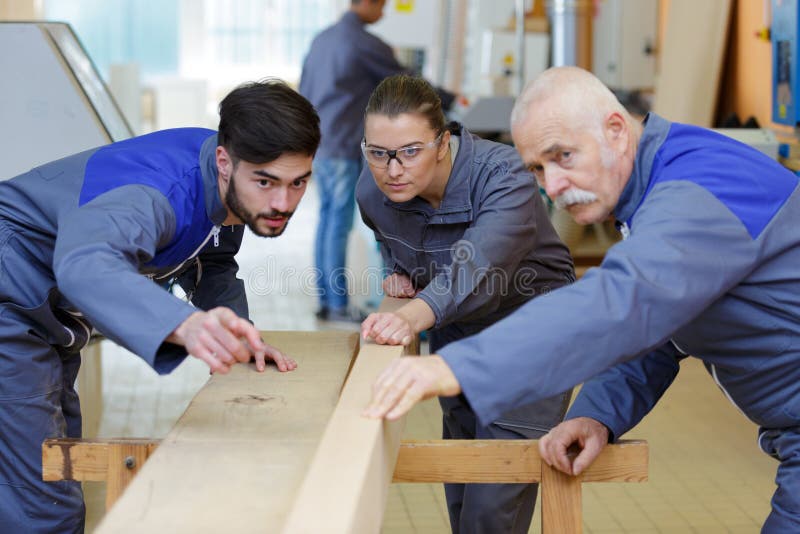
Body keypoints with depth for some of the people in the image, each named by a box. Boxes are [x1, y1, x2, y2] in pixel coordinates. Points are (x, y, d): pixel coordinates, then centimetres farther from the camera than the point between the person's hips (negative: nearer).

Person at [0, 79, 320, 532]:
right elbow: (84, 263, -56)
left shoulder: (229, 189, -7)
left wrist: (239, 333, -9)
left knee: (60, 470, 18)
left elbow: (211, 264, 10)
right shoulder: (162, 192, -35)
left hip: (49, 316, 9)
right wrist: (186, 325, -73)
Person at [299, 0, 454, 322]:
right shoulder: (365, 44, -12)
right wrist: (450, 100, 8)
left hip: (317, 146, 8)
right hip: (344, 150, -8)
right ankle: (338, 306, 0)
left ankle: (324, 301, 14)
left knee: (326, 222, 11)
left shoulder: (322, 39, 13)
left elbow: (303, 92, 18)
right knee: (339, 226, -4)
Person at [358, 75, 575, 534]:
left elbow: (476, 269, -47)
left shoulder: (505, 177, -29)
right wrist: (398, 273, -8)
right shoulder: (372, 192, -11)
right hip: (455, 338, 6)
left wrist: (412, 316, -64)